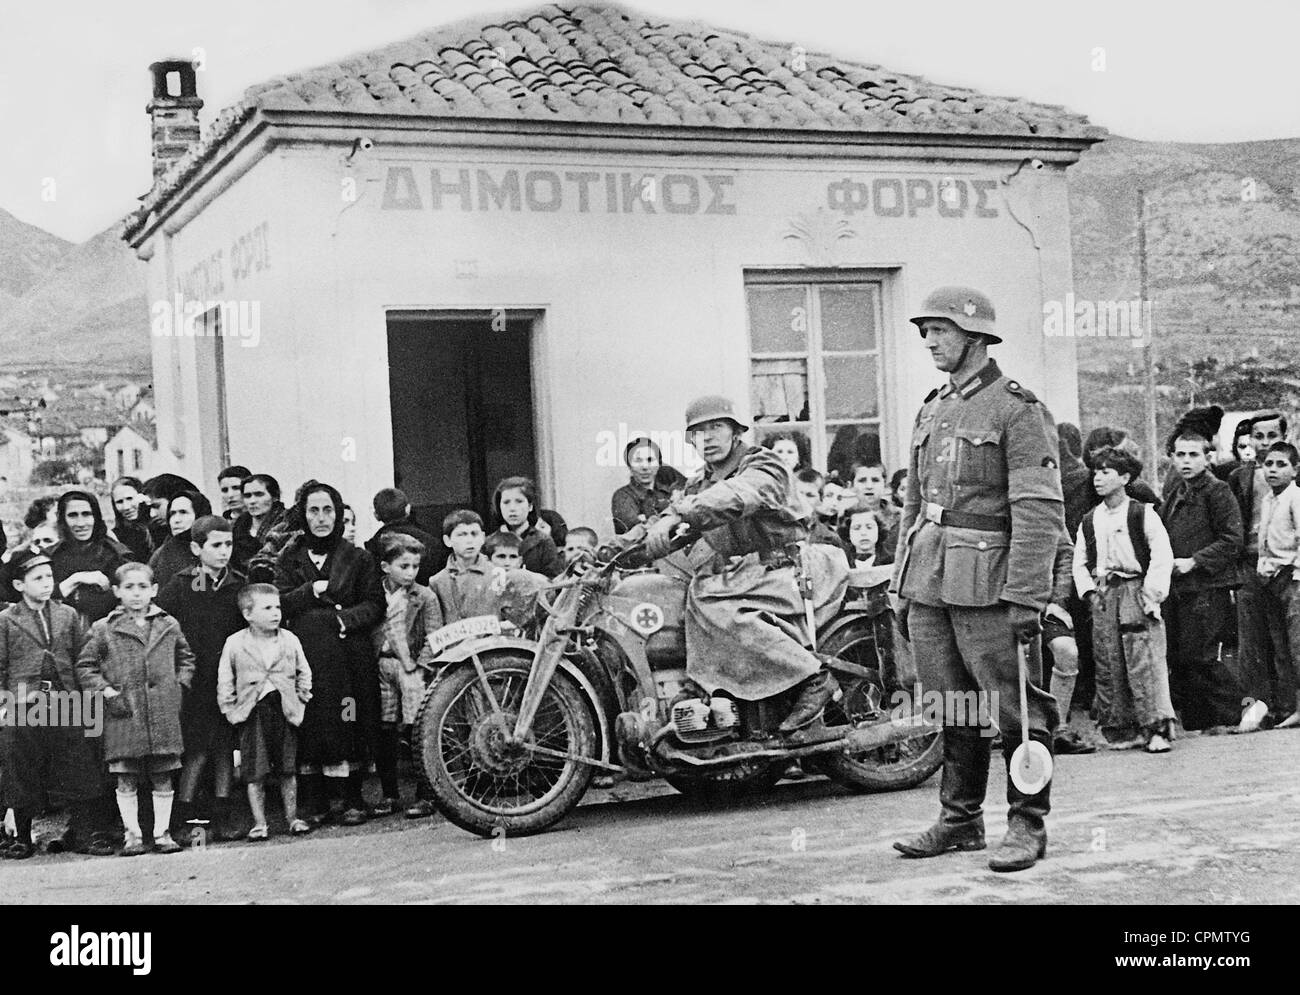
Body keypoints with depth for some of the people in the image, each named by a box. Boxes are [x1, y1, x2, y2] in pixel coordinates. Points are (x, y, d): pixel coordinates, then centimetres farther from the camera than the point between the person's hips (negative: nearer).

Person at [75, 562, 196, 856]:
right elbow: (85, 667, 5)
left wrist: (179, 685, 8)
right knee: (126, 779, 2)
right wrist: (106, 691, -5)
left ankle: (162, 832, 15)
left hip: (164, 714, 2)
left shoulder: (169, 625, 8)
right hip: (124, 716, -2)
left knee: (162, 778, 5)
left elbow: (186, 658, 21)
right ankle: (132, 834, 12)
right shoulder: (104, 629, 1)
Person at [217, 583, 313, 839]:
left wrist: (301, 698, 4)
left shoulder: (290, 640, 2)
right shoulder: (234, 644, -3)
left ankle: (292, 817, 19)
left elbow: (303, 673, 13)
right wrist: (231, 710, -1)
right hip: (252, 713, -2)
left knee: (288, 770, 8)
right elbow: (225, 681, 4)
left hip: (285, 712, 2)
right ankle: (259, 823, 8)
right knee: (255, 773, -1)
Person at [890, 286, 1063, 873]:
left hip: (987, 586, -7)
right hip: (929, 583, 7)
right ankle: (960, 819, 22)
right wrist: (902, 588, 16)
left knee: (1014, 708, 0)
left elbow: (1039, 514, -13)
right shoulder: (931, 411, 17)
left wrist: (1026, 599, -19)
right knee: (953, 710, 13)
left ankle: (1028, 824, 9)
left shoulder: (1017, 411, -6)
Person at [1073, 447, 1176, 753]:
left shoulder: (1143, 514, -2)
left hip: (1135, 589, -5)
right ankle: (1123, 730, 9)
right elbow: (1080, 562, 17)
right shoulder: (1089, 521, 13)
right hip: (1103, 598, 5)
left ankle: (1157, 729, -10)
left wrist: (1151, 593, -12)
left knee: (1145, 662, -11)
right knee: (1108, 666, 2)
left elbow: (1163, 556, -6)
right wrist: (1088, 590, 3)